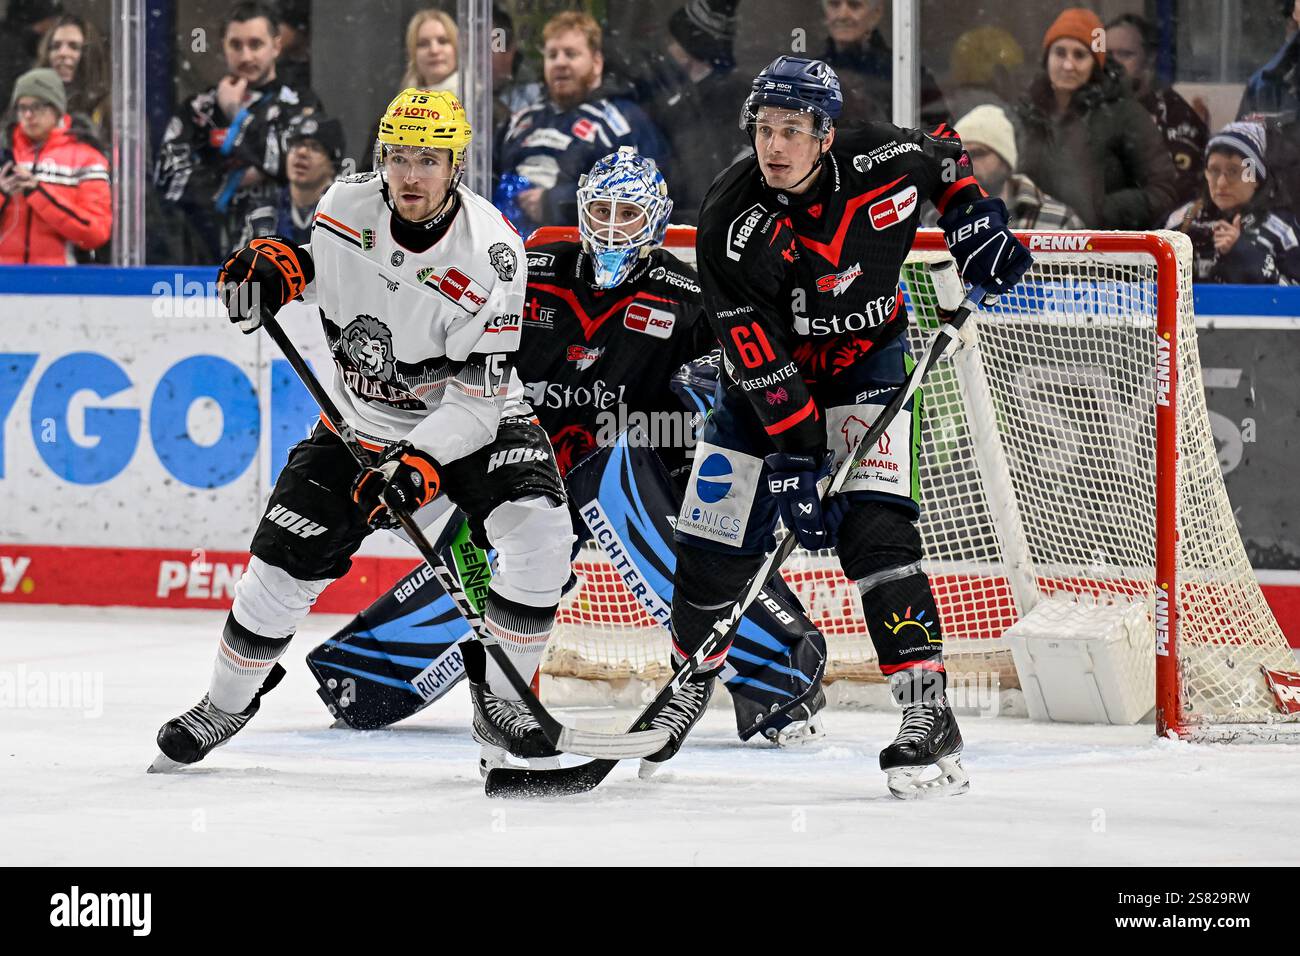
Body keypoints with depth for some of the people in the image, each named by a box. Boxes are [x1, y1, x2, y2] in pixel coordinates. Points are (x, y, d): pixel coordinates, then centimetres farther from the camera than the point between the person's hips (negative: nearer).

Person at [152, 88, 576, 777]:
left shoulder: (489, 255, -27)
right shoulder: (347, 205, -15)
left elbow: (477, 399, -26)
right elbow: (322, 262, 11)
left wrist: (417, 467, -38)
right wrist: (276, 264, -11)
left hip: (469, 417, -3)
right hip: (362, 419, 3)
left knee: (538, 533, -27)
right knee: (287, 559, -2)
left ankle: (500, 704, -11)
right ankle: (226, 702, 23)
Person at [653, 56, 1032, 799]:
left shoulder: (883, 160, -19)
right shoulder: (732, 223, -24)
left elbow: (945, 154, 8)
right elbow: (760, 361, -25)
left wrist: (974, 217, -7)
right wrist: (796, 458, -29)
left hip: (867, 361, -1)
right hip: (771, 377, 1)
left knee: (875, 528, -20)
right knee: (714, 544, 3)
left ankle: (928, 716, -22)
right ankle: (690, 684, 33)